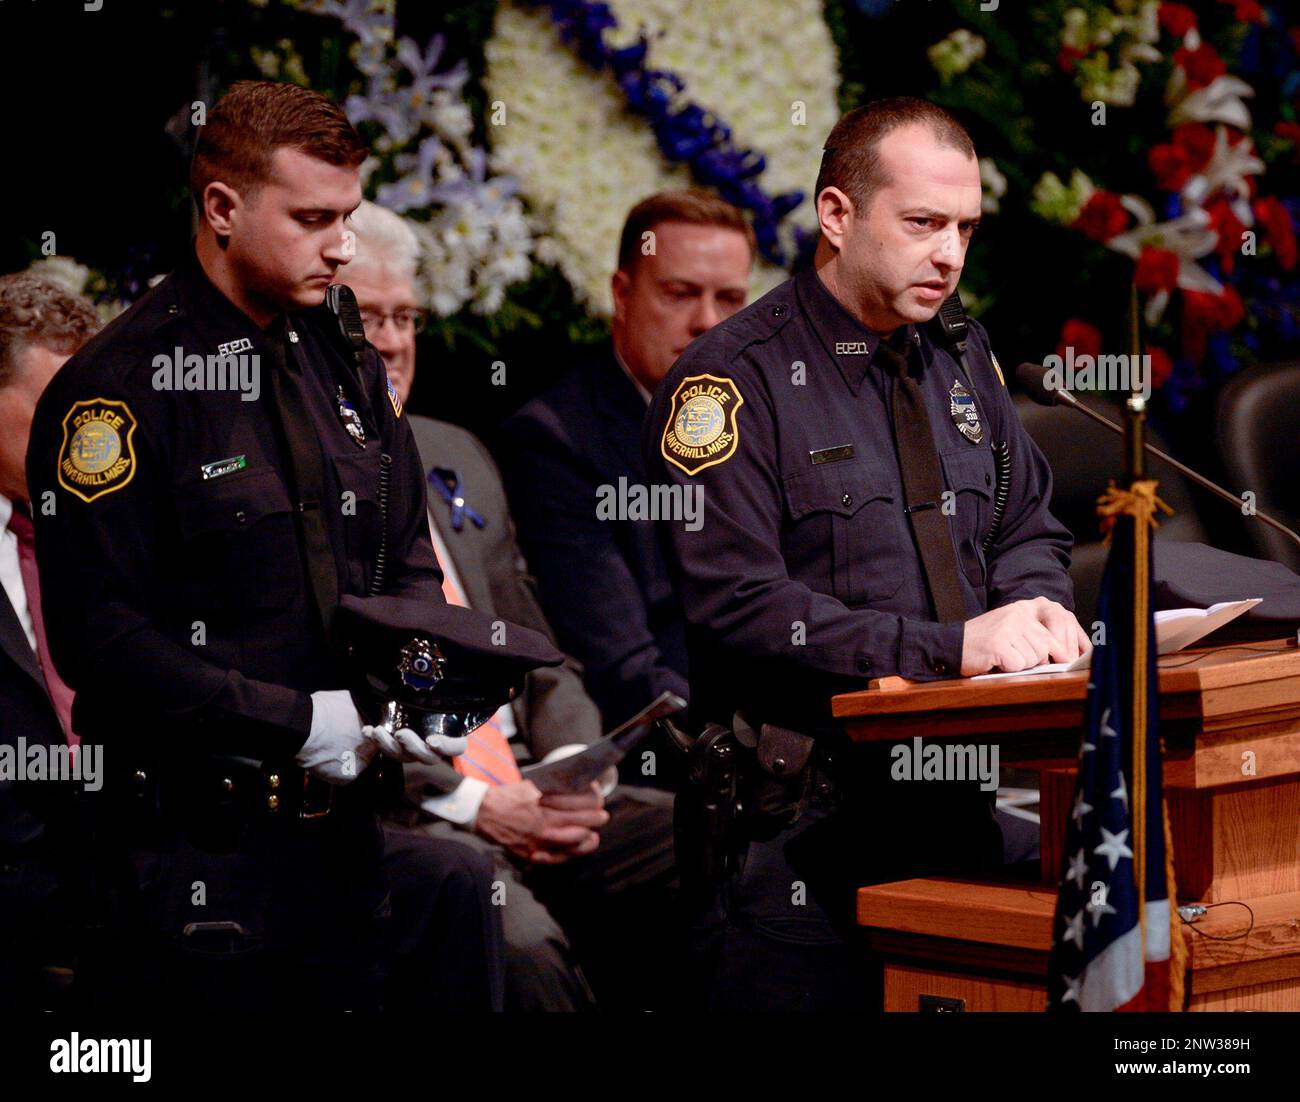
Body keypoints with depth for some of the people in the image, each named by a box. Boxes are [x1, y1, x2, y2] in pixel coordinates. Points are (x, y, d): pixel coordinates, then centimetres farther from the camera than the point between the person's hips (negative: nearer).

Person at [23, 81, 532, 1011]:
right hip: (199, 855, -6)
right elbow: (100, 637, -16)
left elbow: (408, 565, 19)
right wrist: (296, 722, -19)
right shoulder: (120, 389, -11)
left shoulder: (346, 368, 12)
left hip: (347, 822, 7)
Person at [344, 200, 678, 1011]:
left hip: (529, 795, 7)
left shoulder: (456, 458, 23)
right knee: (519, 942, -37)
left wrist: (570, 767, 1)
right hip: (390, 819, -7)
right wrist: (466, 802, -15)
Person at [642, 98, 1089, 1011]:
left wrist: (1029, 611, -5)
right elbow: (738, 604, -17)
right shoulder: (734, 380, -8)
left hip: (954, 799, 6)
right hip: (799, 822, -6)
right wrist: (951, 646, -22)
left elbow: (1029, 529, 21)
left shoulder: (962, 362, 14)